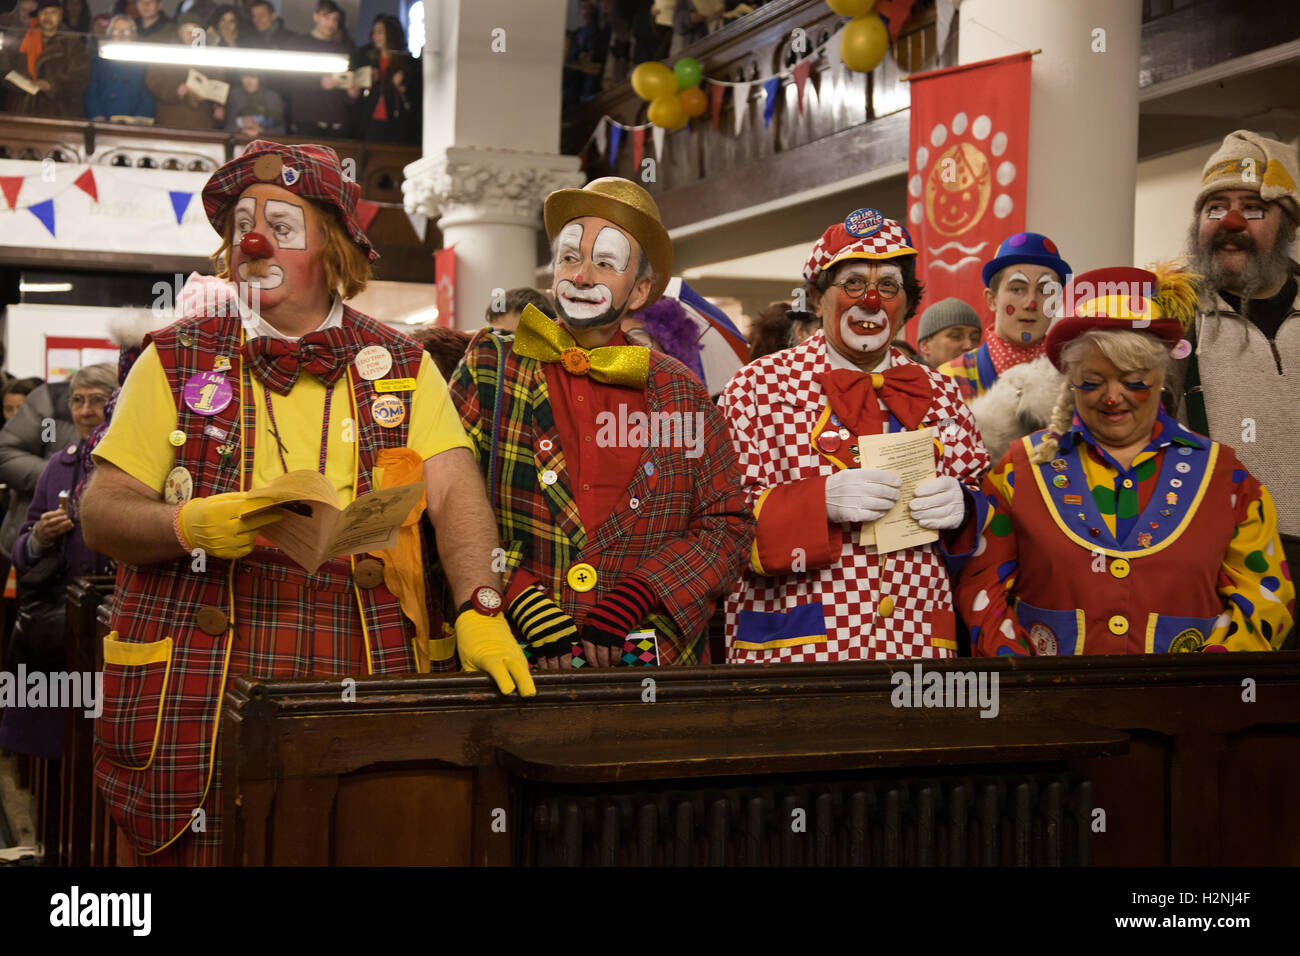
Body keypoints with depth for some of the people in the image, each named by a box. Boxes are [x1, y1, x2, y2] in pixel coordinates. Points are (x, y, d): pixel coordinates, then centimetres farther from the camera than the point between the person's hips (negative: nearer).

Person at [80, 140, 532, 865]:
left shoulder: (400, 366, 11)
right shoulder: (177, 360, 8)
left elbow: (456, 491, 0)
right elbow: (101, 513, 4)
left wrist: (480, 609, -16)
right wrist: (190, 525, -16)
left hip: (369, 677, 1)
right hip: (201, 688, 0)